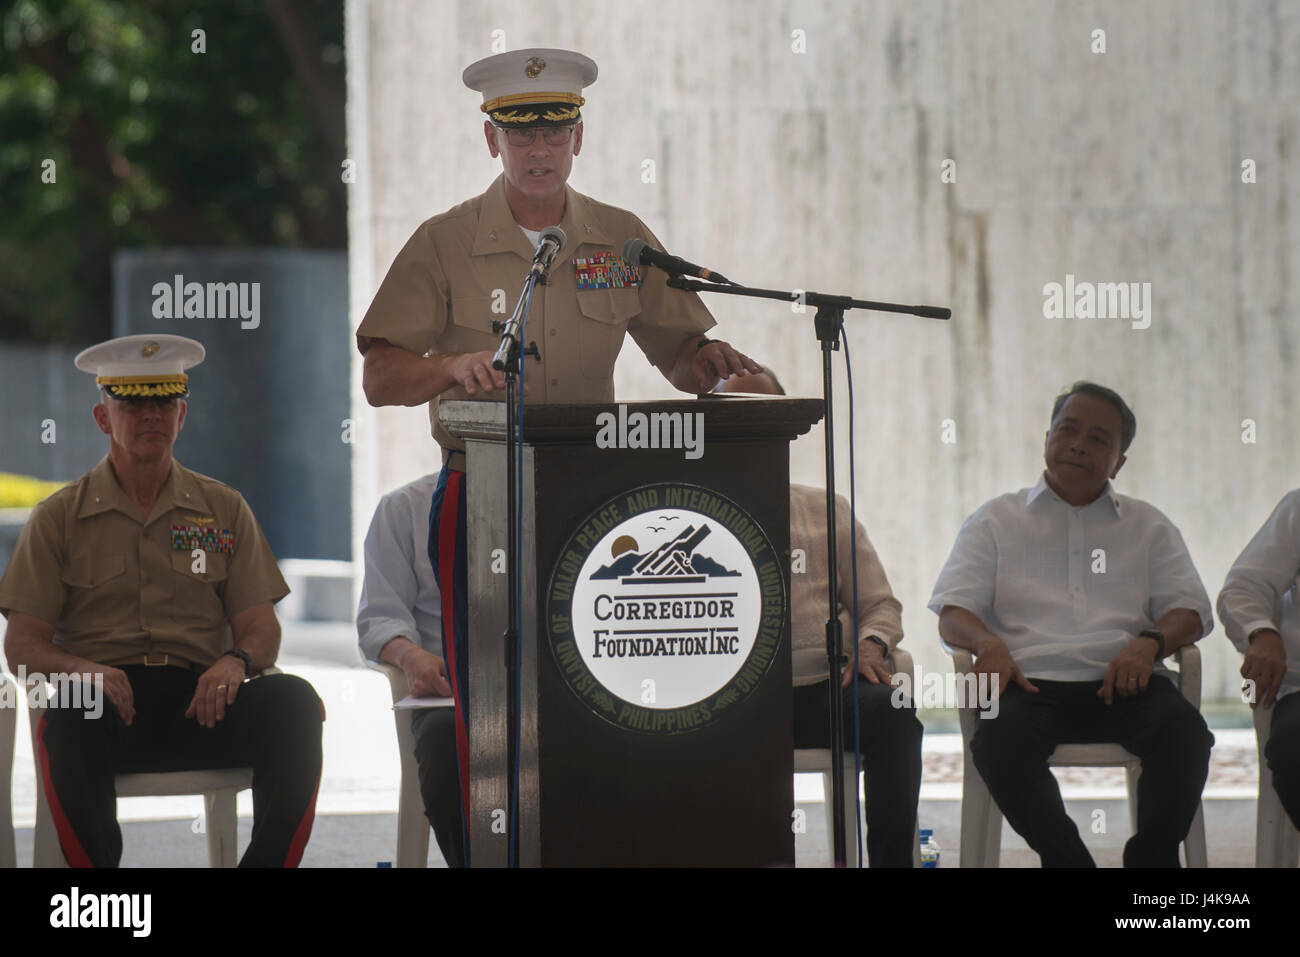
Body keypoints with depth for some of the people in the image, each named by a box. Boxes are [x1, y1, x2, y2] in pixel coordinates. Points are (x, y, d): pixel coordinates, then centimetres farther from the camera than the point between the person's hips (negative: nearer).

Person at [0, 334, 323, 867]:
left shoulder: (224, 509, 19)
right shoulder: (59, 518, 13)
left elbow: (262, 628, 12)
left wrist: (237, 660, -14)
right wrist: (83, 670, -17)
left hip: (199, 702, 2)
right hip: (105, 701, -2)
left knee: (293, 702, -29)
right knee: (65, 725, -38)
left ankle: (267, 863, -24)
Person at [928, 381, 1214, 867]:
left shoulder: (1148, 527, 24)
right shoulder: (996, 521, 21)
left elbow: (1191, 610, 13)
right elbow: (951, 611, 10)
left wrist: (1150, 642, -11)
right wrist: (987, 643, -14)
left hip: (1124, 685, 1)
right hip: (1033, 684, -1)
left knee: (1184, 727, -32)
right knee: (999, 737, -36)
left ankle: (1151, 856, -27)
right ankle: (1067, 859, -31)